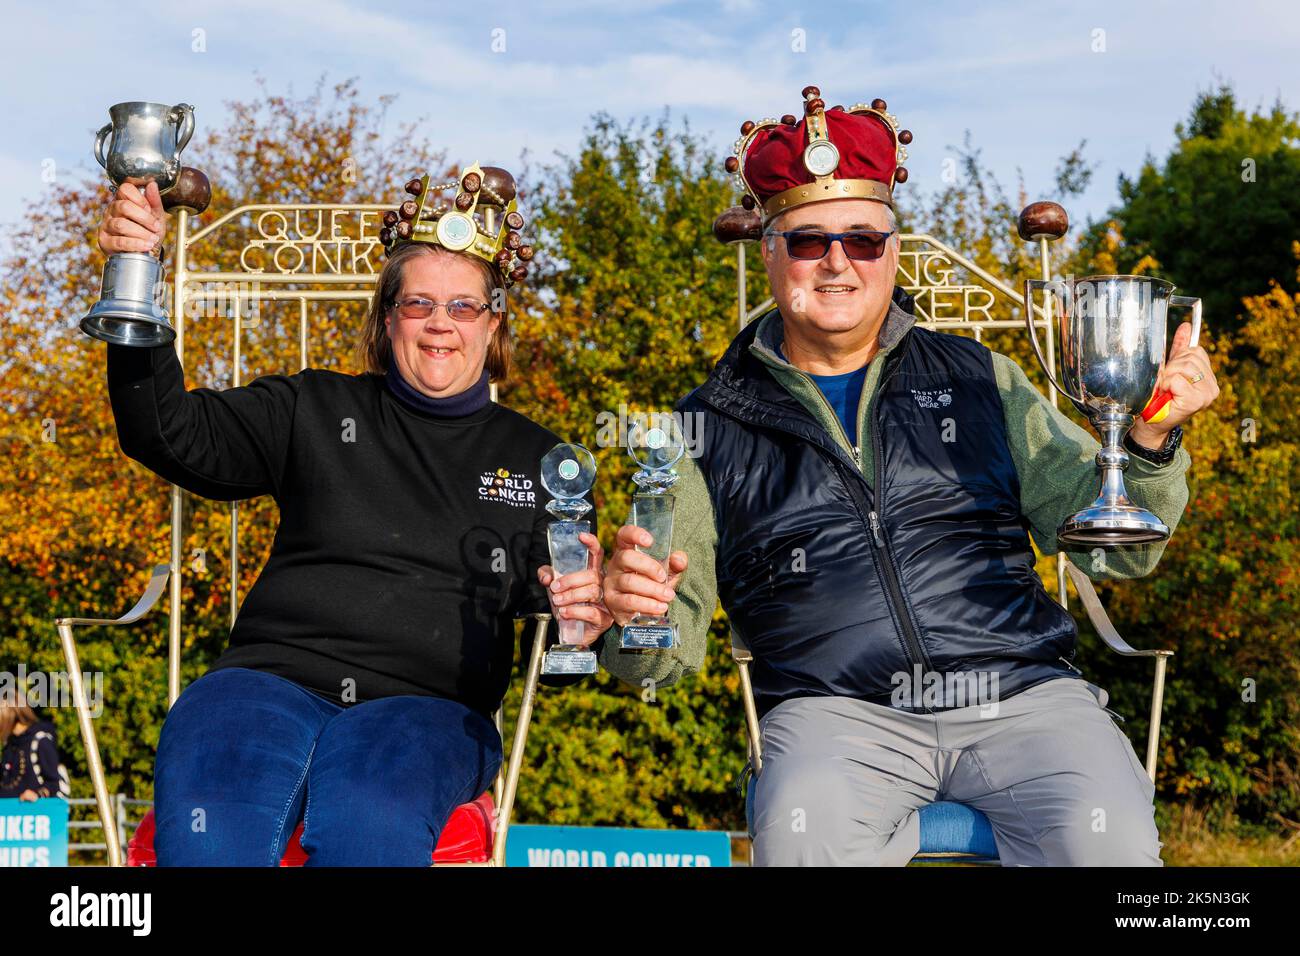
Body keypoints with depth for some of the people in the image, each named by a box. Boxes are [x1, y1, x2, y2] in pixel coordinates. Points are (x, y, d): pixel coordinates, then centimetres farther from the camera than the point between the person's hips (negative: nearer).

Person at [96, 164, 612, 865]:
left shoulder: (534, 458, 20)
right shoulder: (317, 413, 18)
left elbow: (563, 593, 18)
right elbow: (172, 435, 9)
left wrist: (585, 610, -8)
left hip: (429, 707, 0)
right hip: (274, 678, 0)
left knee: (369, 824, -38)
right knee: (208, 823, -34)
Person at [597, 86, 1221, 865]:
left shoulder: (978, 380, 17)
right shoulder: (711, 427, 13)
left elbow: (1114, 547, 15)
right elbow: (670, 651, 10)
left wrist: (1149, 442, -4)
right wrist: (635, 614, -13)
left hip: (1021, 692, 1)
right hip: (837, 709, -1)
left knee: (1107, 841, -27)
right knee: (802, 838, -33)